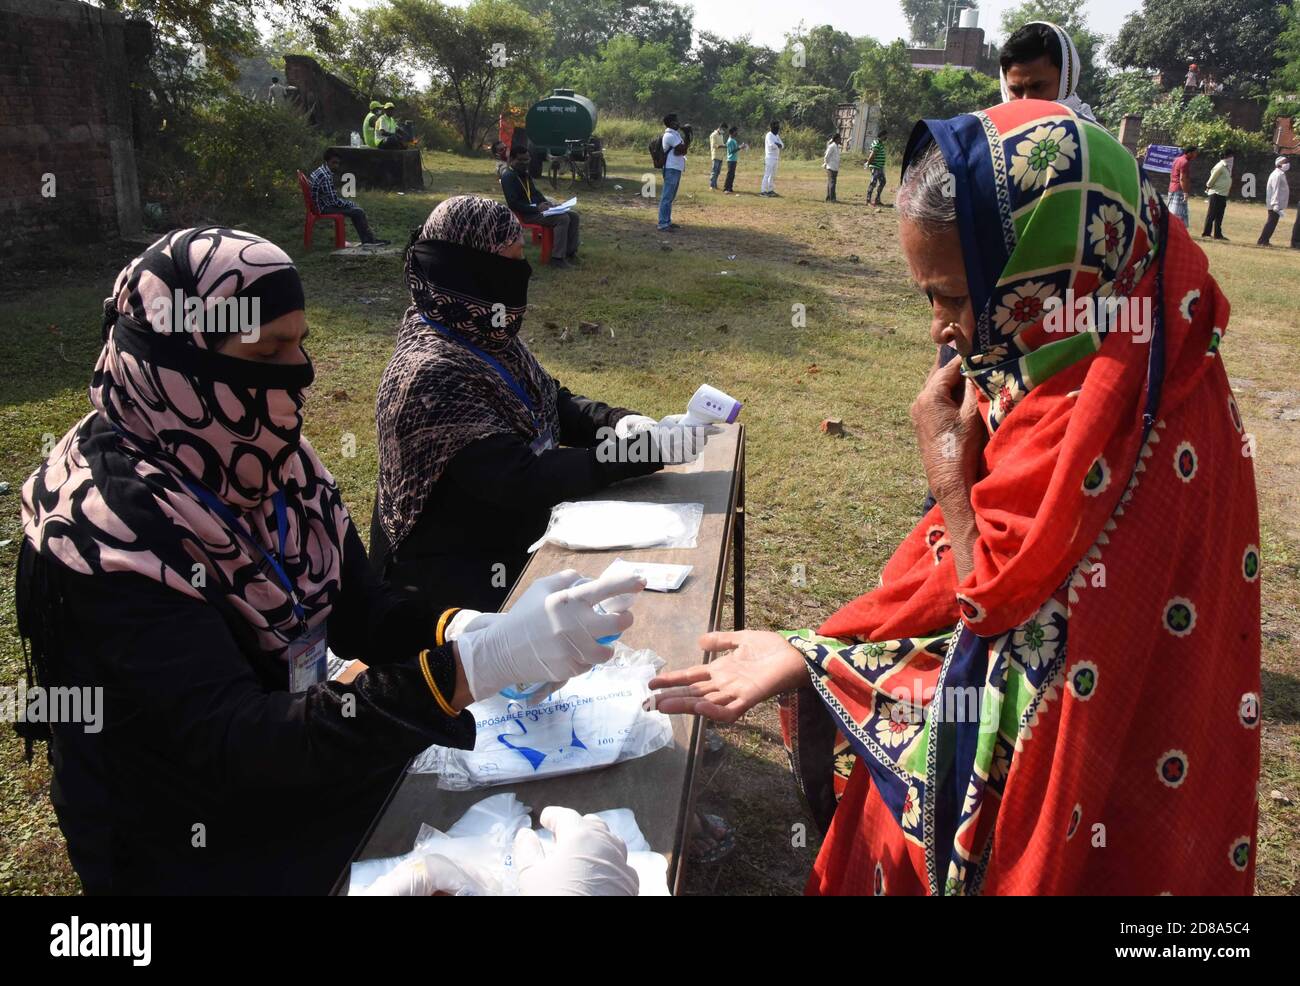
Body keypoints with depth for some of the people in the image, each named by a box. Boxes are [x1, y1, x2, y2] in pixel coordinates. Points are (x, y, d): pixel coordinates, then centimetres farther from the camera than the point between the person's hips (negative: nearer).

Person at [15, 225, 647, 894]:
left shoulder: (266, 457, -6)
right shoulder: (111, 529, -27)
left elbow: (360, 612, -3)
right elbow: (236, 744, -32)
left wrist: (481, 635, -24)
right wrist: (480, 664, -41)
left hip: (307, 746, 6)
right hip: (197, 849, -6)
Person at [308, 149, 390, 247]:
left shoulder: (322, 170, 7)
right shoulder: (326, 177, -24)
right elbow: (334, 201, -22)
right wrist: (350, 204, -8)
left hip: (321, 203, 10)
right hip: (324, 208, -10)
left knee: (355, 206, 15)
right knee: (359, 212, -11)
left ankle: (366, 240, 11)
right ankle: (370, 240, 3)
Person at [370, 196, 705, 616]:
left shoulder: (485, 336, 0)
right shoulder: (431, 375, -28)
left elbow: (555, 403, 10)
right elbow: (522, 480, -31)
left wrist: (619, 421, -10)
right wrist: (644, 450, -29)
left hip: (512, 536, 8)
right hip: (454, 578, -8)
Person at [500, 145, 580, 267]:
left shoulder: (524, 173, 18)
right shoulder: (508, 177, -12)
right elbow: (513, 204, -20)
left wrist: (545, 202, 6)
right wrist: (536, 208, -22)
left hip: (537, 208, 9)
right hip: (527, 214, -9)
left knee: (573, 214, -2)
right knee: (563, 218, -27)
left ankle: (570, 252, 1)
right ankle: (557, 258, -25)